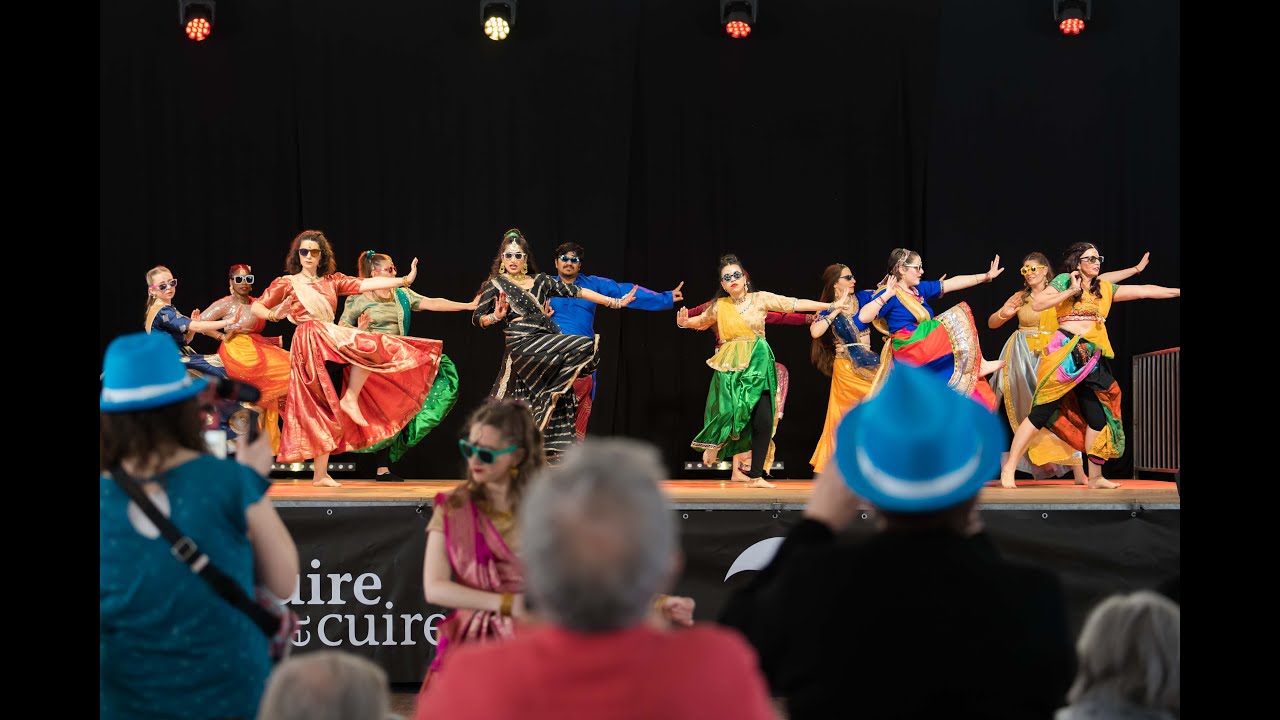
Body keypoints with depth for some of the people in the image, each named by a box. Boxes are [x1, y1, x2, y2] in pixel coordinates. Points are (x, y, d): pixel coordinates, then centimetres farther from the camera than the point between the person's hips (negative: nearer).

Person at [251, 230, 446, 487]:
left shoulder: (331, 281, 18)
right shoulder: (287, 283, 7)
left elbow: (365, 284, 7)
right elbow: (255, 307, 5)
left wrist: (404, 280, -3)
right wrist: (274, 315, -17)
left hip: (332, 338, 5)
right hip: (311, 341, -5)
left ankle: (320, 473, 1)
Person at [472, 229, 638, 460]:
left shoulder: (540, 281, 18)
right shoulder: (495, 284, 7)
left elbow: (576, 291, 16)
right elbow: (477, 318, 7)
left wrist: (616, 302, 13)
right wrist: (496, 317, -15)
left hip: (547, 346, 5)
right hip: (523, 344, -5)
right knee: (584, 347, -20)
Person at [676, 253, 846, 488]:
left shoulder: (761, 299, 3)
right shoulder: (719, 306, 7)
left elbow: (795, 304, 2)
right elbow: (702, 321, 25)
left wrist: (830, 306, 0)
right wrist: (686, 323, 5)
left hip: (758, 365, 1)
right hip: (730, 367, -1)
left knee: (764, 420, -5)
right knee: (728, 411, -21)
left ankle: (756, 476, 7)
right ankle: (714, 442, 15)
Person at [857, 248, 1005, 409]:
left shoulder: (920, 289, 14)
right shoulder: (889, 295, -11)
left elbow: (953, 283, 15)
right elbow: (863, 317, -24)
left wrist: (986, 276, 13)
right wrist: (886, 295, -29)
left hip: (927, 345, 9)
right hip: (909, 349, -9)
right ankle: (979, 365, 1)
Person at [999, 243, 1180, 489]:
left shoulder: (1105, 289, 16)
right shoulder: (1064, 281, 1)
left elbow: (1143, 290, 16)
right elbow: (1037, 304, -10)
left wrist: (1176, 291, 13)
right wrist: (1071, 291, -11)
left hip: (1092, 359, 6)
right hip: (1066, 355, -6)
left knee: (1097, 417, 3)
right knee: (1041, 412, -8)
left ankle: (1095, 477, 15)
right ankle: (1009, 468, -3)